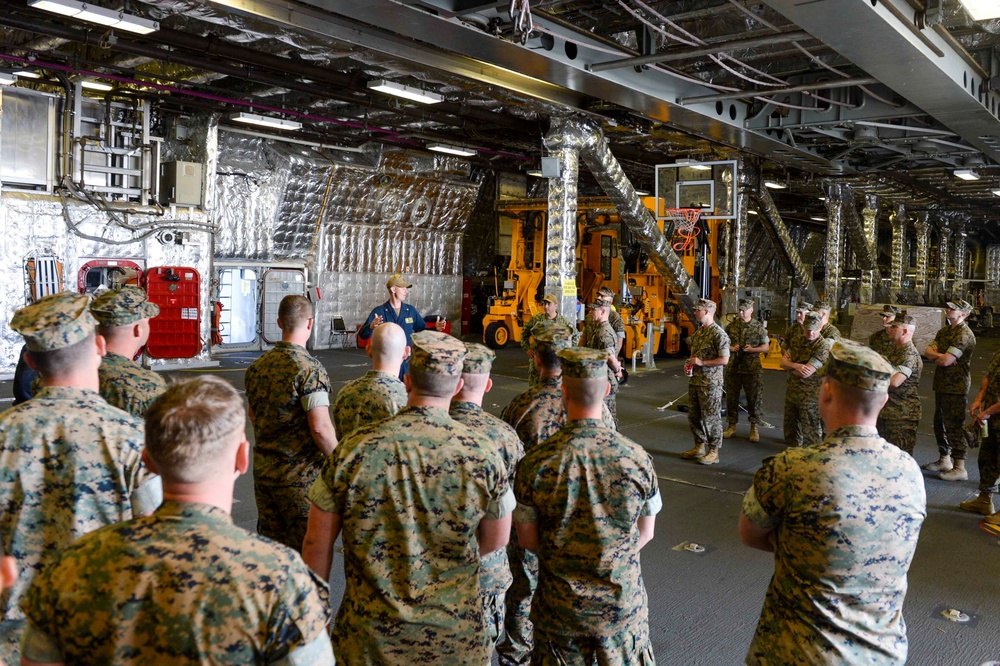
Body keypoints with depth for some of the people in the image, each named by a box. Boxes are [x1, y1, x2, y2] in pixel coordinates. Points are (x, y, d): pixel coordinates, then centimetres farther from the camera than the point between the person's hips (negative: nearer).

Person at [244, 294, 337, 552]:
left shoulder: (257, 366, 6)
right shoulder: (310, 369, -18)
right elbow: (320, 427, -22)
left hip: (262, 469, 7)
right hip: (300, 473, -7)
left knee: (269, 542, 17)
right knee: (305, 547, 5)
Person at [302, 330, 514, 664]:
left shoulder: (354, 450, -13)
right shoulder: (483, 455, -13)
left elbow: (317, 542, -5)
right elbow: (496, 540, 0)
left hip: (369, 632, 0)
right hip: (455, 635, 0)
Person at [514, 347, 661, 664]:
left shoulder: (536, 462, -18)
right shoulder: (637, 457, -14)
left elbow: (527, 538, -6)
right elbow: (645, 533, -1)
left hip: (560, 605, 0)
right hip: (623, 601, 1)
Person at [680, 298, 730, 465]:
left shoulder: (718, 334, -14)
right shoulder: (698, 333, 13)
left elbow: (724, 359, -19)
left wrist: (702, 363, -19)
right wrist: (690, 364, 5)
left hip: (710, 382, -9)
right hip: (695, 380, 9)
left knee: (711, 417, -2)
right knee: (693, 415, 14)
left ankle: (713, 452, 7)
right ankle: (699, 447, 26)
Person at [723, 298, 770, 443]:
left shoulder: (758, 327, -2)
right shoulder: (731, 326, 6)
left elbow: (766, 346, 1)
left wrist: (752, 349, -15)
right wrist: (731, 348, -8)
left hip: (752, 369, -3)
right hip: (733, 367, 3)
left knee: (754, 398, 1)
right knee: (731, 397, 8)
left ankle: (754, 428, 14)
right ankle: (732, 426, 21)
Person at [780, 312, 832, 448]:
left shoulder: (823, 346, -18)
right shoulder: (796, 340, 4)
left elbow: (806, 373, -23)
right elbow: (783, 362, -1)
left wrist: (789, 364, -5)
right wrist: (796, 366, -22)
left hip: (810, 396, -7)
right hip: (792, 391, 7)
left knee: (810, 431, 4)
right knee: (790, 426, 20)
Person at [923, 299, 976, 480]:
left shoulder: (964, 334, -17)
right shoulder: (944, 331, 13)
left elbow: (945, 361, -24)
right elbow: (928, 351, 3)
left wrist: (935, 356, -5)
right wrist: (941, 356, -15)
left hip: (956, 388, -9)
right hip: (942, 385, 9)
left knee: (954, 426, -6)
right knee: (940, 423, 17)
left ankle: (959, 468, 0)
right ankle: (944, 460, 31)